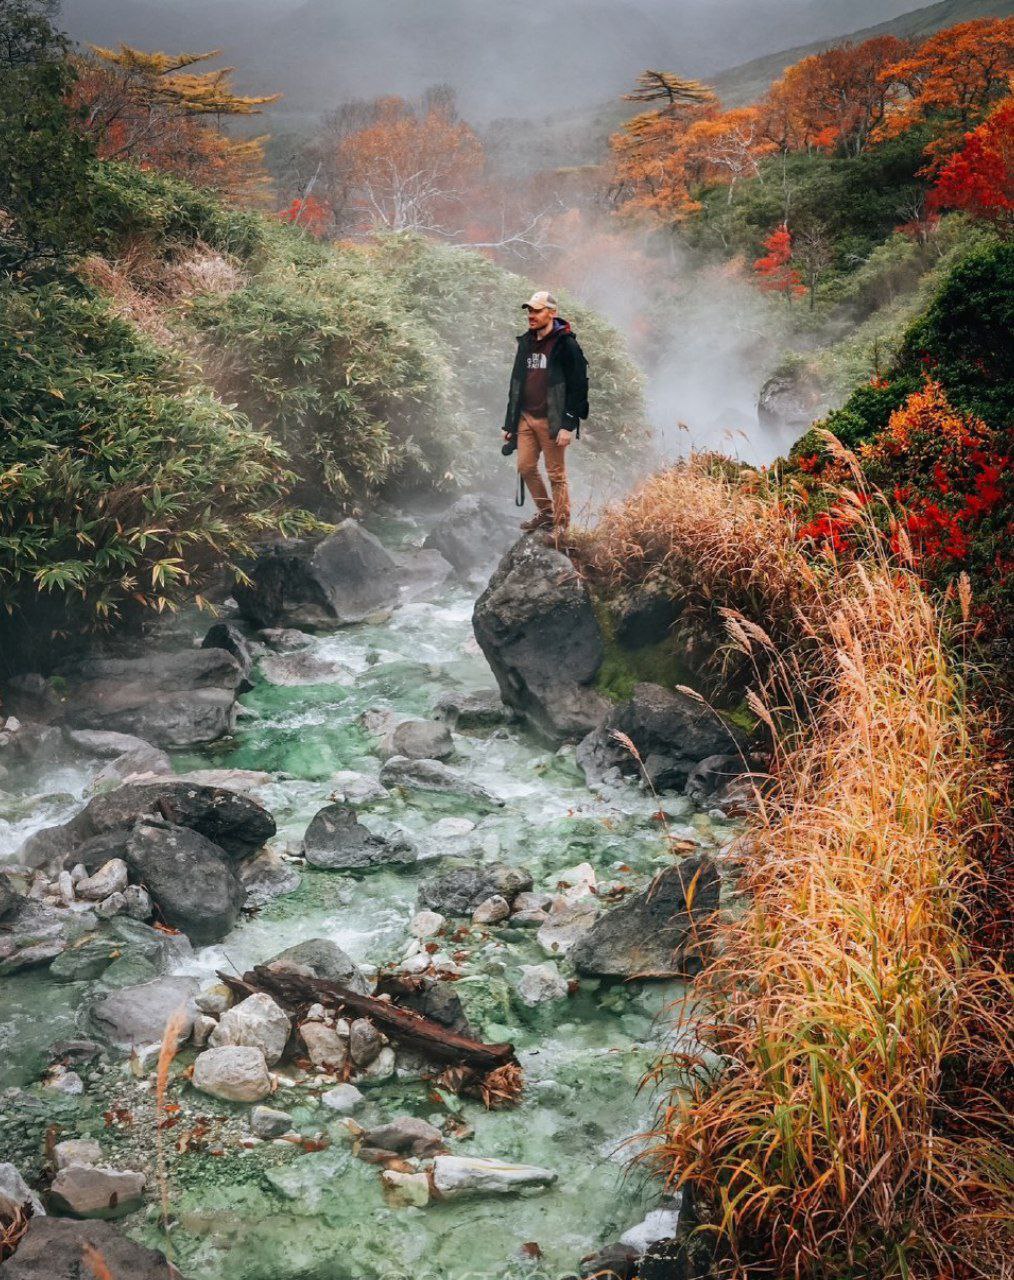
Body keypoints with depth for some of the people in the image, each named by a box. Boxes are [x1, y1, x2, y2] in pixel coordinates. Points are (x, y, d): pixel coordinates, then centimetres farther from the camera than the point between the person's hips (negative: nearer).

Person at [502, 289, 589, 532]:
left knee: (556, 474, -1)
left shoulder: (565, 344, -9)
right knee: (526, 467, 8)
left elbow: (578, 387, -12)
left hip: (551, 421, -7)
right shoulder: (526, 343, 13)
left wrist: (568, 426, -18)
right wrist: (510, 423, 16)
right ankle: (546, 513, 26)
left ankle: (561, 526, 7)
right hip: (526, 418, 7)